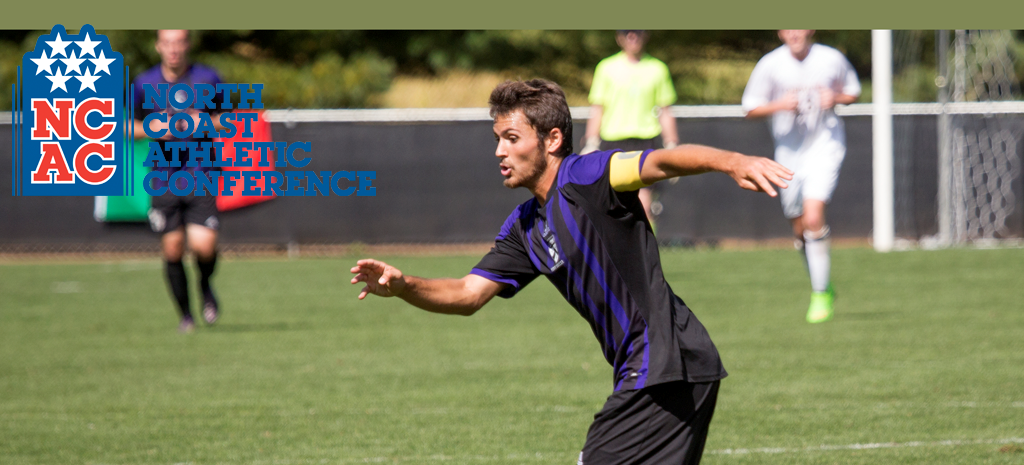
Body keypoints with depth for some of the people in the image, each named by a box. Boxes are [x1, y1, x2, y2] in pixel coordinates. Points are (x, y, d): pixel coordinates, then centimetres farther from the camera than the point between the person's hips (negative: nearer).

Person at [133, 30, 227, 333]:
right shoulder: (144, 85, 2)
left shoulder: (207, 80, -1)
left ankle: (206, 286, 20)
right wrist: (152, 128, -10)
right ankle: (185, 316, 17)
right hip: (165, 178, 1)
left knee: (204, 246, -15)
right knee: (172, 249, -1)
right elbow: (131, 126, 11)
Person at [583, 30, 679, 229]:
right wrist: (591, 145, 0)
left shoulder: (657, 68, 8)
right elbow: (597, 109, 8)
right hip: (612, 141, 1)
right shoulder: (607, 67, 6)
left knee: (643, 207, -12)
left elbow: (665, 112, 13)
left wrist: (671, 147, 8)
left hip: (646, 140, -1)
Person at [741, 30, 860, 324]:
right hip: (789, 151, 2)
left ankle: (821, 294, -10)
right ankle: (824, 286, 32)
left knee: (813, 218, -20)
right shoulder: (770, 65, -5)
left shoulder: (832, 59, -4)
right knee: (800, 230, 8)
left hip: (825, 145, -2)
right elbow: (750, 108, 0)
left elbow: (853, 92, 12)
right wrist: (780, 105, -18)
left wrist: (835, 99, -10)